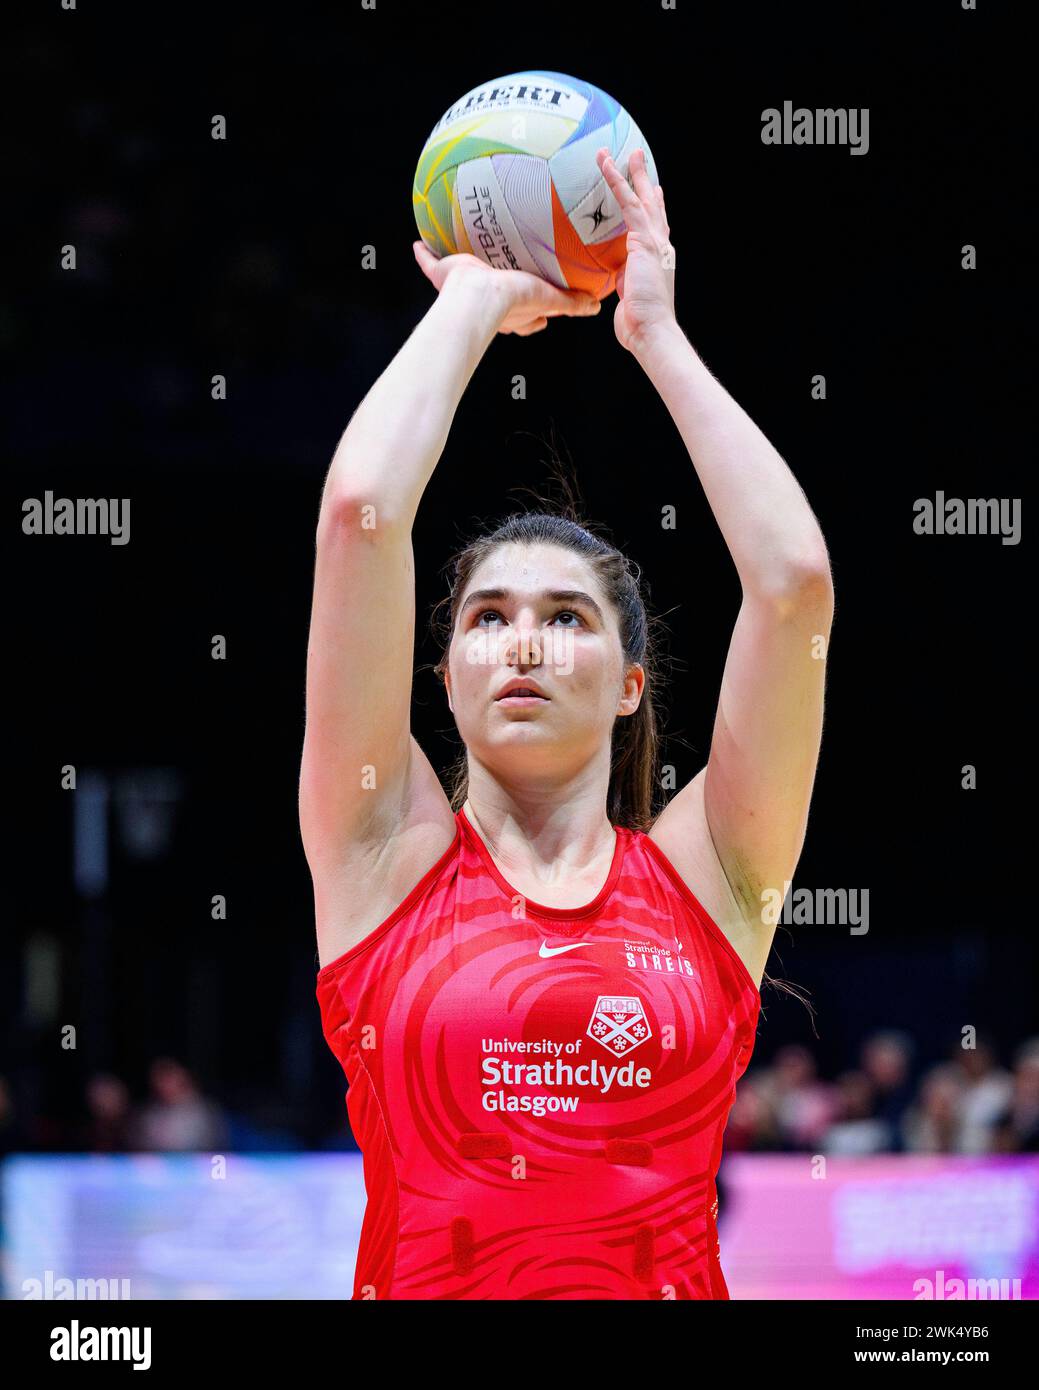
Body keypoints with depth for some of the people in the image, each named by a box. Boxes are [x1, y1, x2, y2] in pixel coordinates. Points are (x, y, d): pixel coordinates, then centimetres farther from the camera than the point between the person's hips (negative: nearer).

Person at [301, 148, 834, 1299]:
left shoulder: (700, 875, 9)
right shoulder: (390, 856, 8)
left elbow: (794, 575, 2)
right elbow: (360, 510, 1)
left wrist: (655, 336, 11)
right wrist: (474, 300, 12)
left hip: (668, 1282, -1)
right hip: (426, 1280, 1)